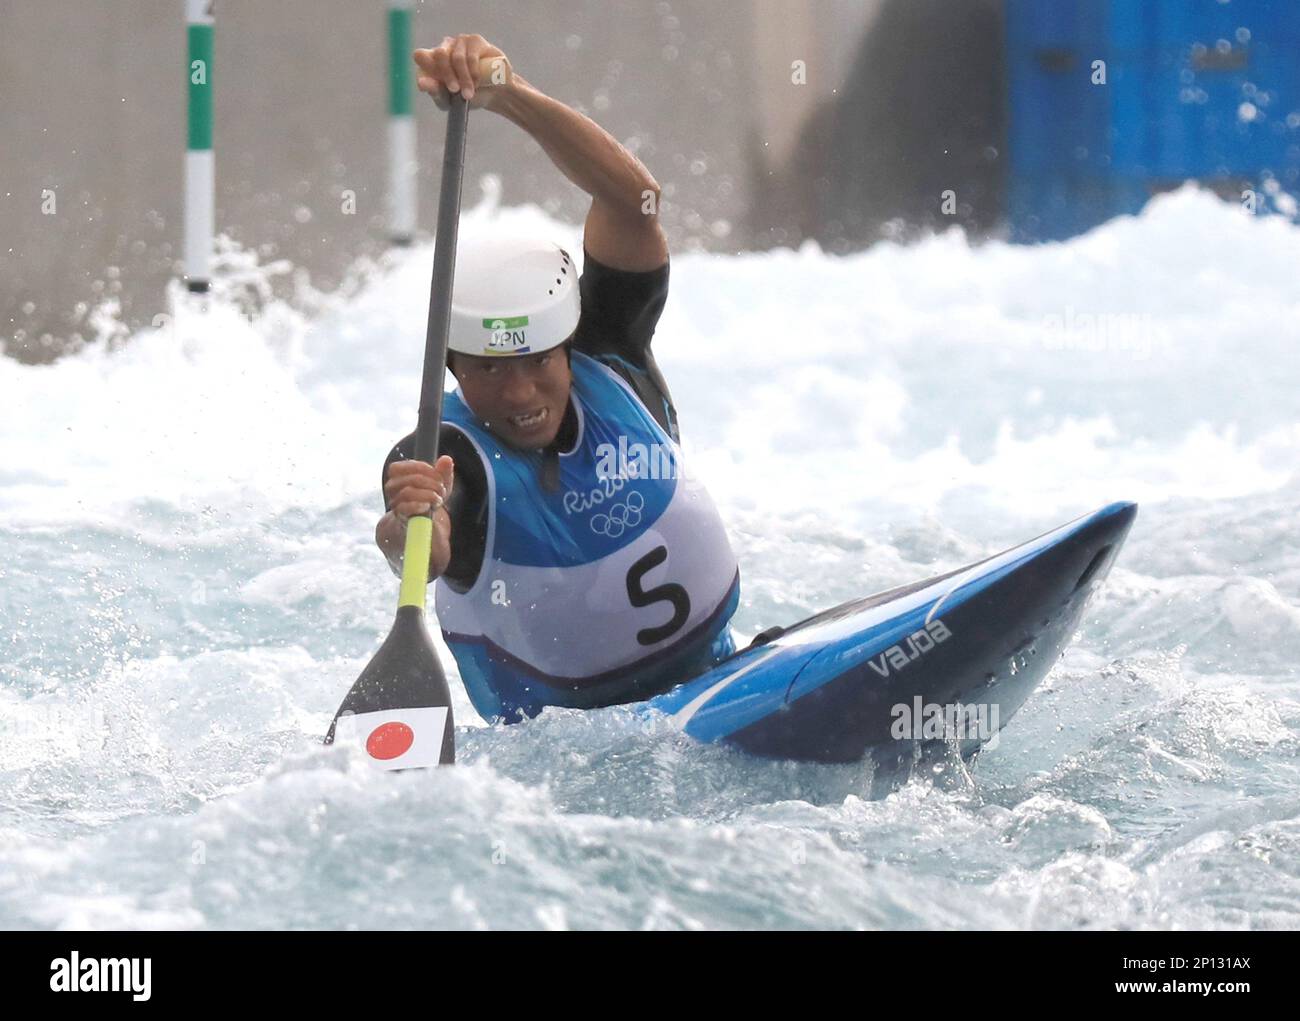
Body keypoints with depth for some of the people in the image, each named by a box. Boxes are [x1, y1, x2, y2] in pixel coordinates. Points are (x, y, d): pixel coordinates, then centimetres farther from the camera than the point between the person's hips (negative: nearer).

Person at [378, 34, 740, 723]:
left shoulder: (607, 361, -5)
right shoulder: (435, 460, -15)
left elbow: (632, 198, -17)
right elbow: (425, 557, -38)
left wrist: (505, 96, -30)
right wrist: (407, 527, -63)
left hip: (716, 677, 3)